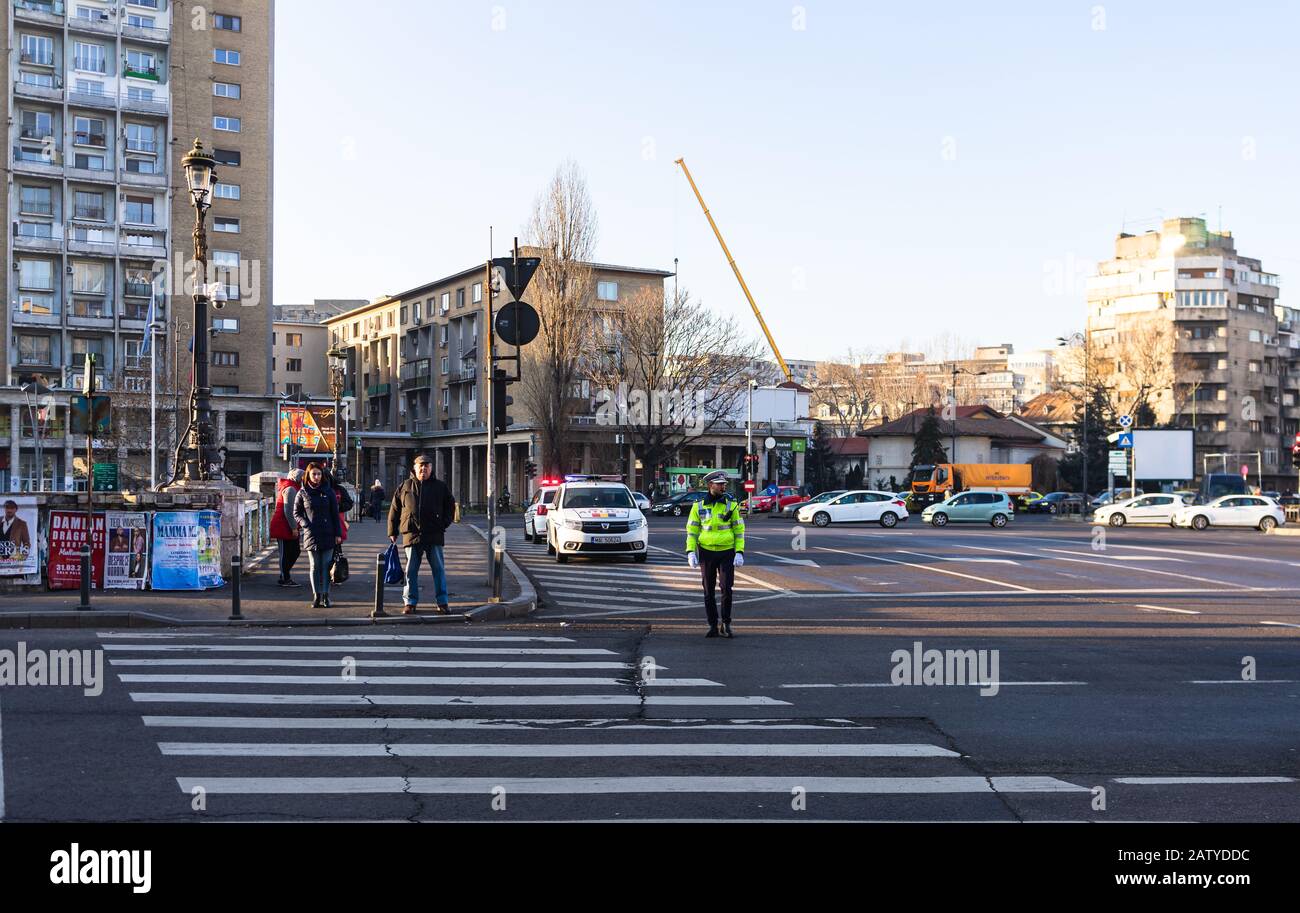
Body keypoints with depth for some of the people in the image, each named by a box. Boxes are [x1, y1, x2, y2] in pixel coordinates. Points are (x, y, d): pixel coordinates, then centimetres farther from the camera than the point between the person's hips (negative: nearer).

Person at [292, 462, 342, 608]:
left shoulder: (329, 492, 5)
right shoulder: (302, 494, 4)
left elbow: (335, 514, 6)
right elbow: (296, 513, 9)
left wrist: (338, 533, 2)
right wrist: (305, 525, -7)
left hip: (327, 534, 0)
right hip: (311, 534, 0)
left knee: (326, 566, -1)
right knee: (315, 566, 3)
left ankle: (325, 596, 3)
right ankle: (316, 596, 8)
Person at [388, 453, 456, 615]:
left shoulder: (440, 486, 9)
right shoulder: (405, 486, 8)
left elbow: (450, 506, 17)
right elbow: (394, 509, 10)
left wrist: (444, 524, 4)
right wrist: (392, 532, 6)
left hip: (434, 535, 0)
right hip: (412, 534, 0)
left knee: (439, 569, 1)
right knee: (411, 570, 3)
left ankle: (442, 603, 8)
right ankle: (410, 603, 10)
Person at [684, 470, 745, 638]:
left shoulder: (731, 504, -1)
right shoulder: (699, 505, 1)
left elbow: (739, 529, 2)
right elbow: (692, 530, 5)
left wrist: (740, 553, -7)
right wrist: (690, 552, -6)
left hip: (727, 552, -1)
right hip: (706, 552, 1)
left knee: (726, 589, -6)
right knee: (708, 592, 5)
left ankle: (726, 624, 10)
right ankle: (712, 626, 15)